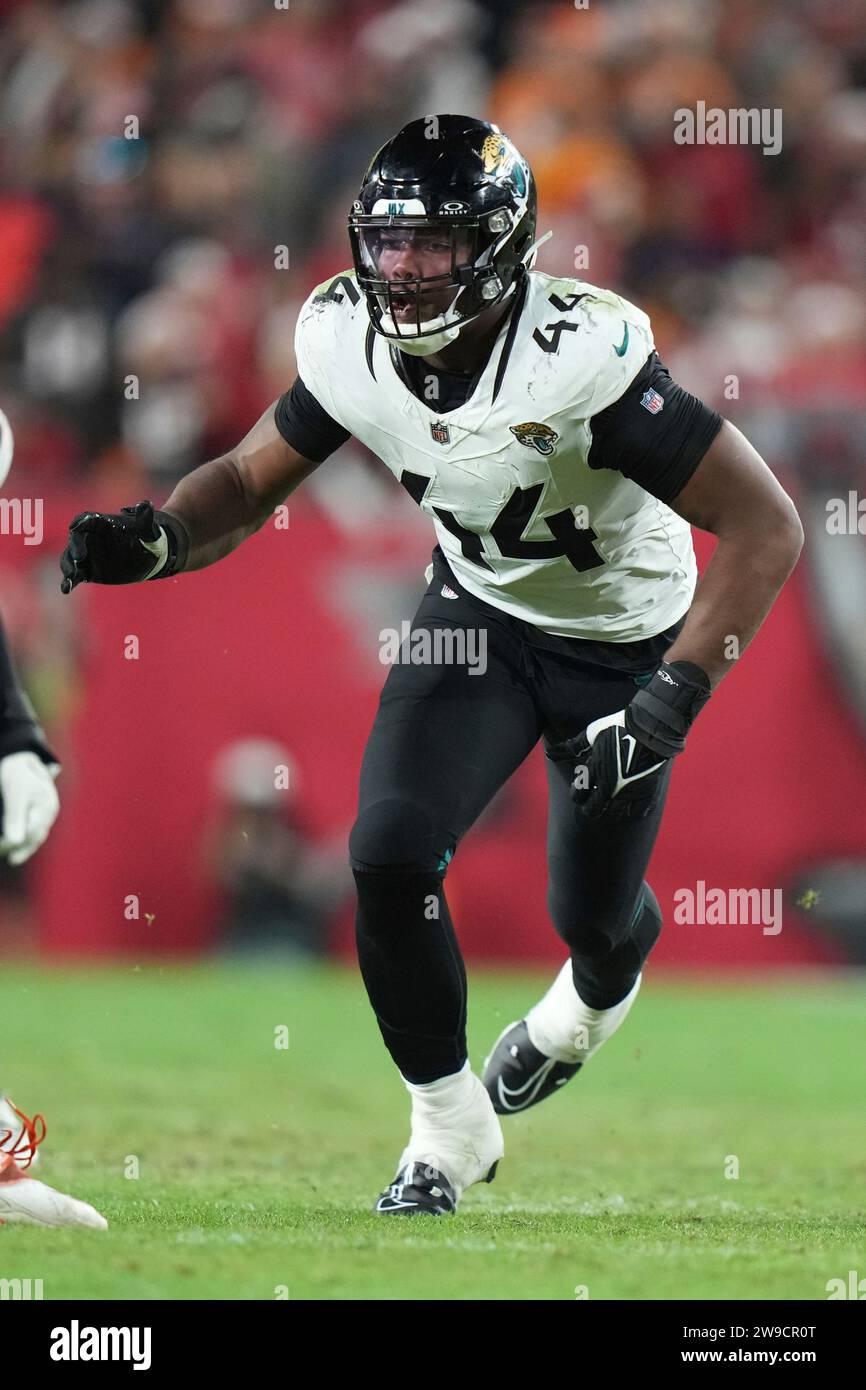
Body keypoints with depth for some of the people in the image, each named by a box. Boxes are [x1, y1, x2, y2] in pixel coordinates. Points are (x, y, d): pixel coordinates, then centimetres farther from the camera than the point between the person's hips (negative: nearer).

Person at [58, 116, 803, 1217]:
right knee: (390, 856, -14)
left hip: (623, 637, -4)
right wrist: (157, 538, -26)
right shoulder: (351, 344, -20)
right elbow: (248, 482, -3)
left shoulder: (581, 355, -37)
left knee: (592, 913, 10)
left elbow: (765, 526, -33)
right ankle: (450, 1127, 8)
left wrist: (671, 701, -37)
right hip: (478, 604, 4)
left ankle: (600, 991, 52)